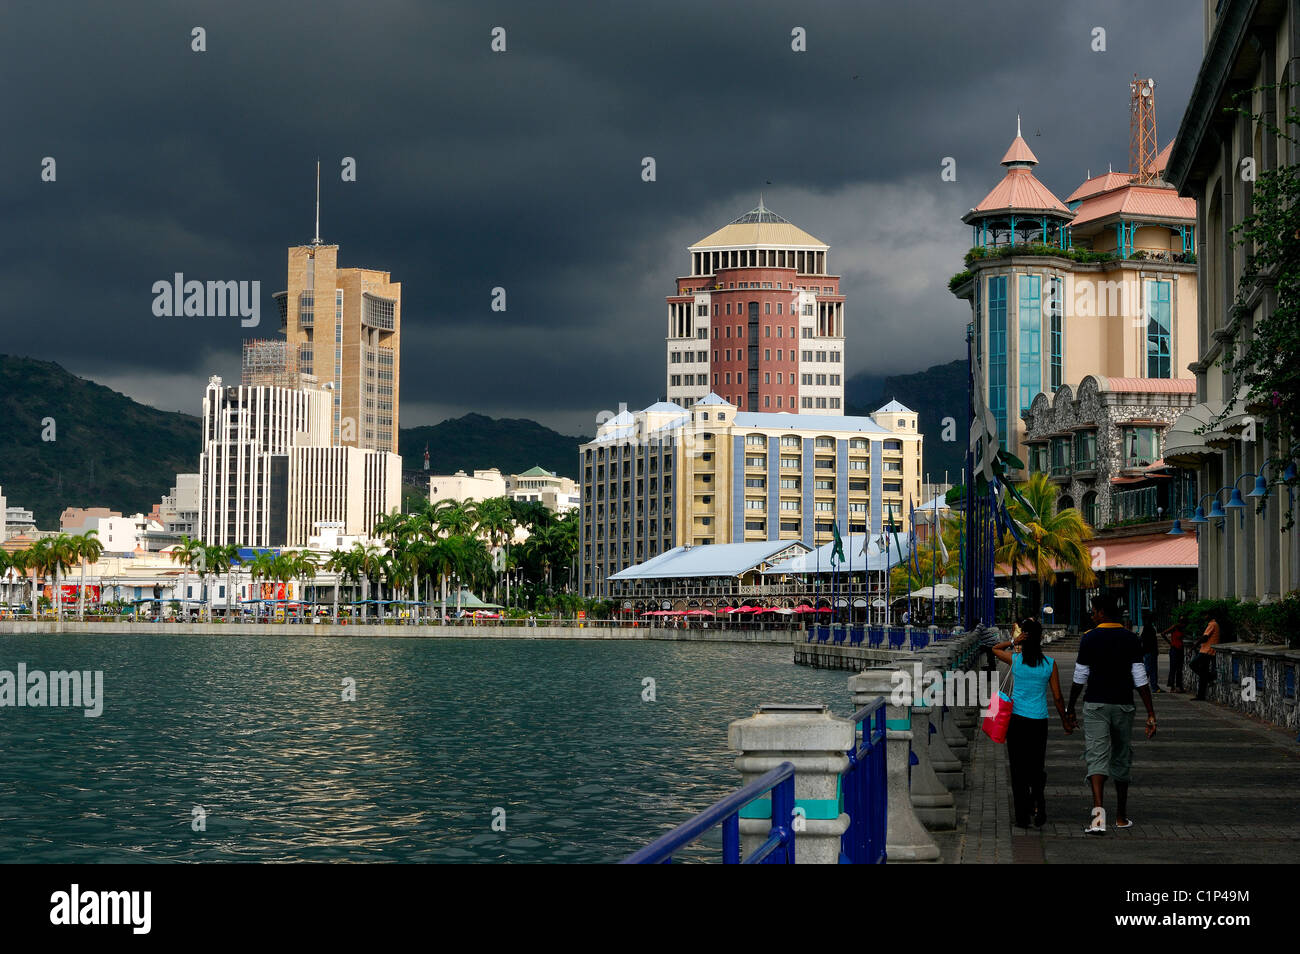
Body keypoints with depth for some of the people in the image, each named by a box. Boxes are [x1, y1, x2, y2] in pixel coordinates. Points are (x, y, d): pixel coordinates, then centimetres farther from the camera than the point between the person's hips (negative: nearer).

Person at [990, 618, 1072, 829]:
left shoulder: (1015, 660, -6)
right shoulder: (1050, 663, -3)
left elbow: (995, 649, 16)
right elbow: (1057, 697, 1)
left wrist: (1014, 642, -1)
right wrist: (1065, 721, 13)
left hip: (1017, 719, -1)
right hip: (1039, 721, 1)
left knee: (1018, 769, 5)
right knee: (1036, 767, 16)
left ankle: (1022, 816, 4)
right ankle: (1038, 802, -4)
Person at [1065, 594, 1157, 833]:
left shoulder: (1090, 638, -6)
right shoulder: (1130, 639, 1)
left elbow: (1080, 679, -3)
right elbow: (1140, 679, -3)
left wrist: (1070, 709, 9)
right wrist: (1151, 714, -1)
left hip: (1096, 705, -3)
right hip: (1123, 705, 3)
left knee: (1097, 757, -8)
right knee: (1122, 759, 15)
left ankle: (1098, 811, -29)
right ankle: (1121, 816, 25)